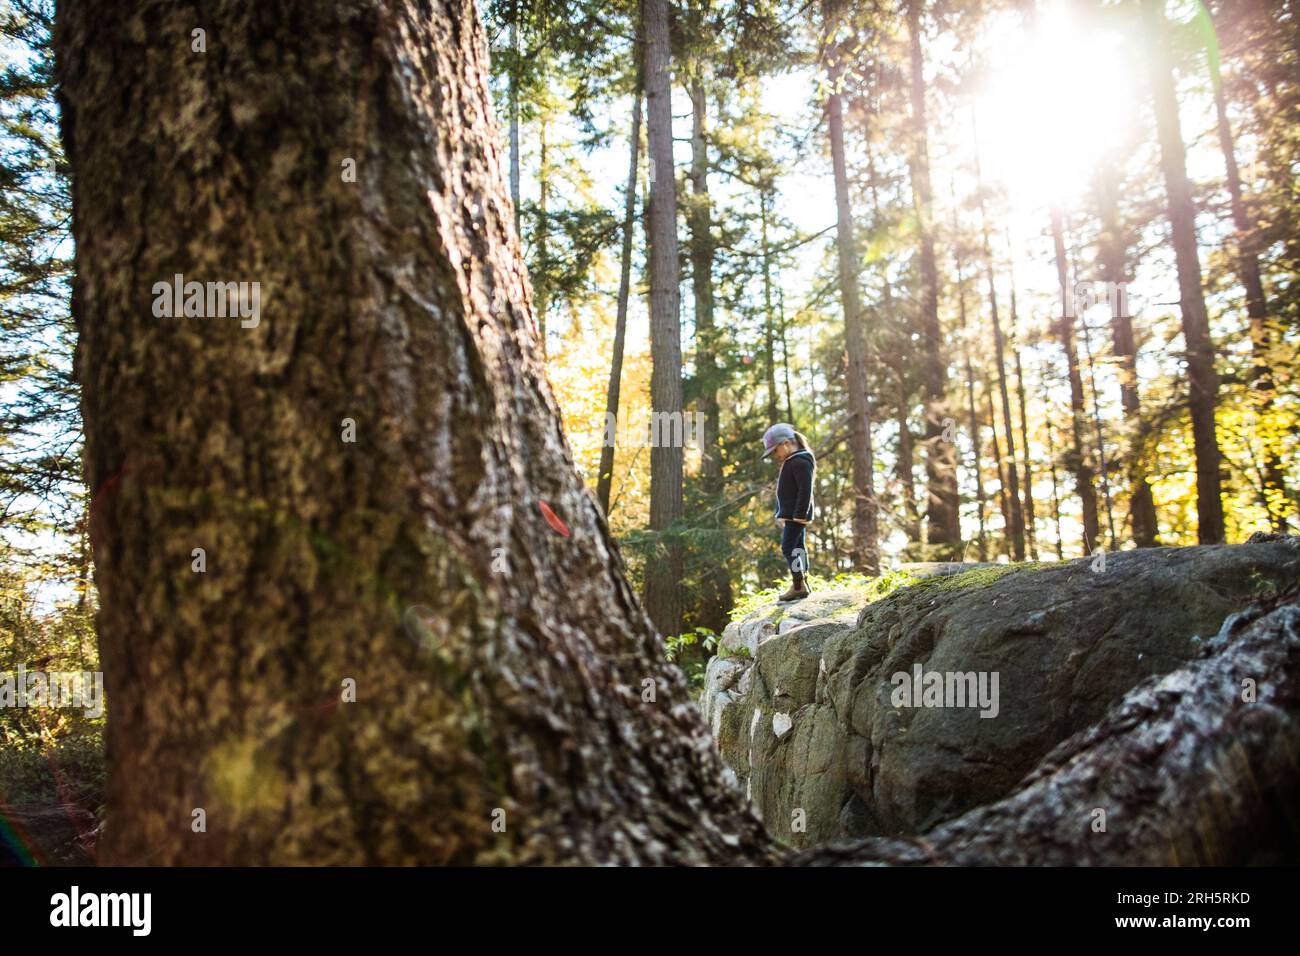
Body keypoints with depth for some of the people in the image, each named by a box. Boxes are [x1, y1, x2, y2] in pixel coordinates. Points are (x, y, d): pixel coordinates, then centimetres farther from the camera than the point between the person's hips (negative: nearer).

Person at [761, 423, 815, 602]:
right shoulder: (789, 462, 16)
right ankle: (803, 584, 22)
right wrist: (781, 514, 18)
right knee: (798, 548, 14)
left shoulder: (800, 462, -17)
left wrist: (800, 515, -22)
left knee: (788, 548, -11)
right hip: (790, 515, 11)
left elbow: (805, 491, -22)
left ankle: (798, 586, -8)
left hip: (797, 515, -11)